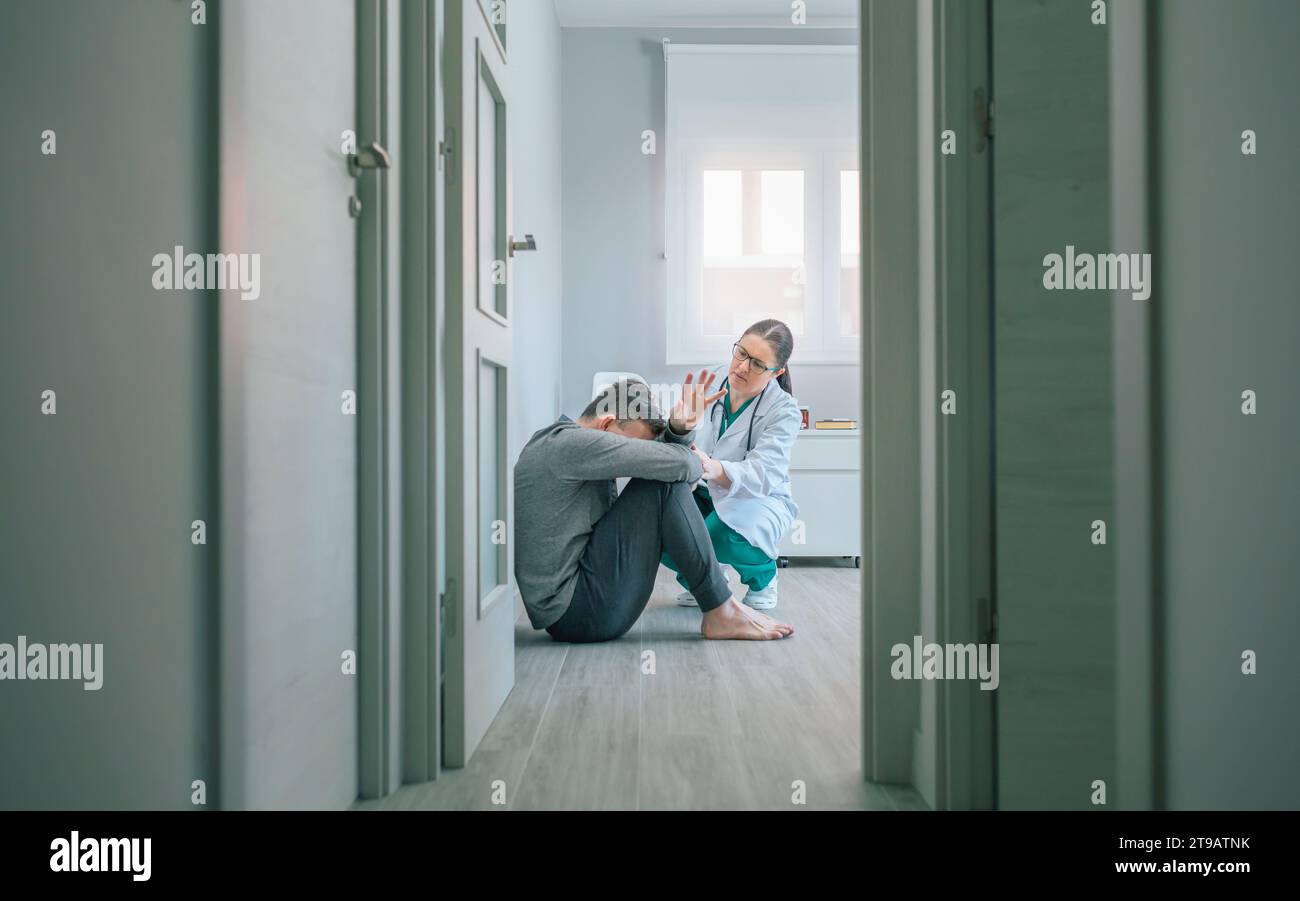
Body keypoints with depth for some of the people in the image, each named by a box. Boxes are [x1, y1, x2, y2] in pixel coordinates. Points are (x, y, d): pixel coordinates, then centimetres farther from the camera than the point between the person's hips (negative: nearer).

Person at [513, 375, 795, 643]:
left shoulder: (560, 442, 14)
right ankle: (721, 613, -8)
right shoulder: (571, 442, -18)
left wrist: (680, 427, -5)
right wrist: (695, 463, 0)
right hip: (572, 613, -11)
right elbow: (677, 463, -23)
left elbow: (661, 450, 16)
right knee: (665, 484, -15)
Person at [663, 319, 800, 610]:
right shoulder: (710, 383, -5)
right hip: (705, 493, 4)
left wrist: (715, 470, -52)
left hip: (758, 499, -4)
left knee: (721, 536, -37)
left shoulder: (784, 411, -17)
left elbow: (763, 474, -32)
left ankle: (762, 577, 2)